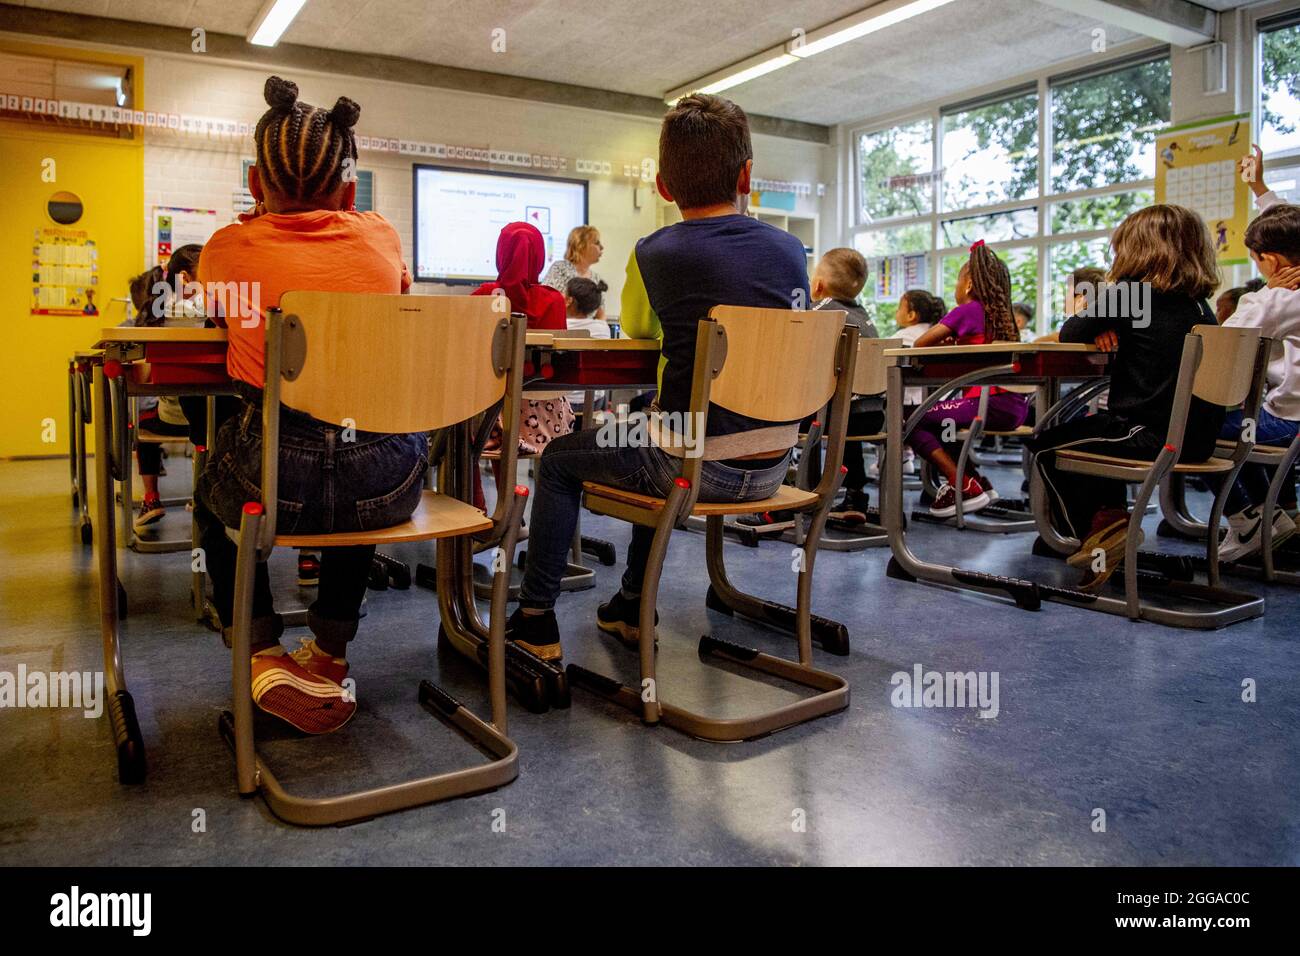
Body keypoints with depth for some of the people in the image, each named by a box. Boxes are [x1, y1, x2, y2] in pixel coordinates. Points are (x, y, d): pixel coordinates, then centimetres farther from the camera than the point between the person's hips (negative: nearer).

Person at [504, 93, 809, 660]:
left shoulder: (655, 254, -10)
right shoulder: (790, 250, 2)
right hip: (772, 467, 6)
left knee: (560, 459, 17)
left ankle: (536, 621, 18)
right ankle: (632, 608, 42)